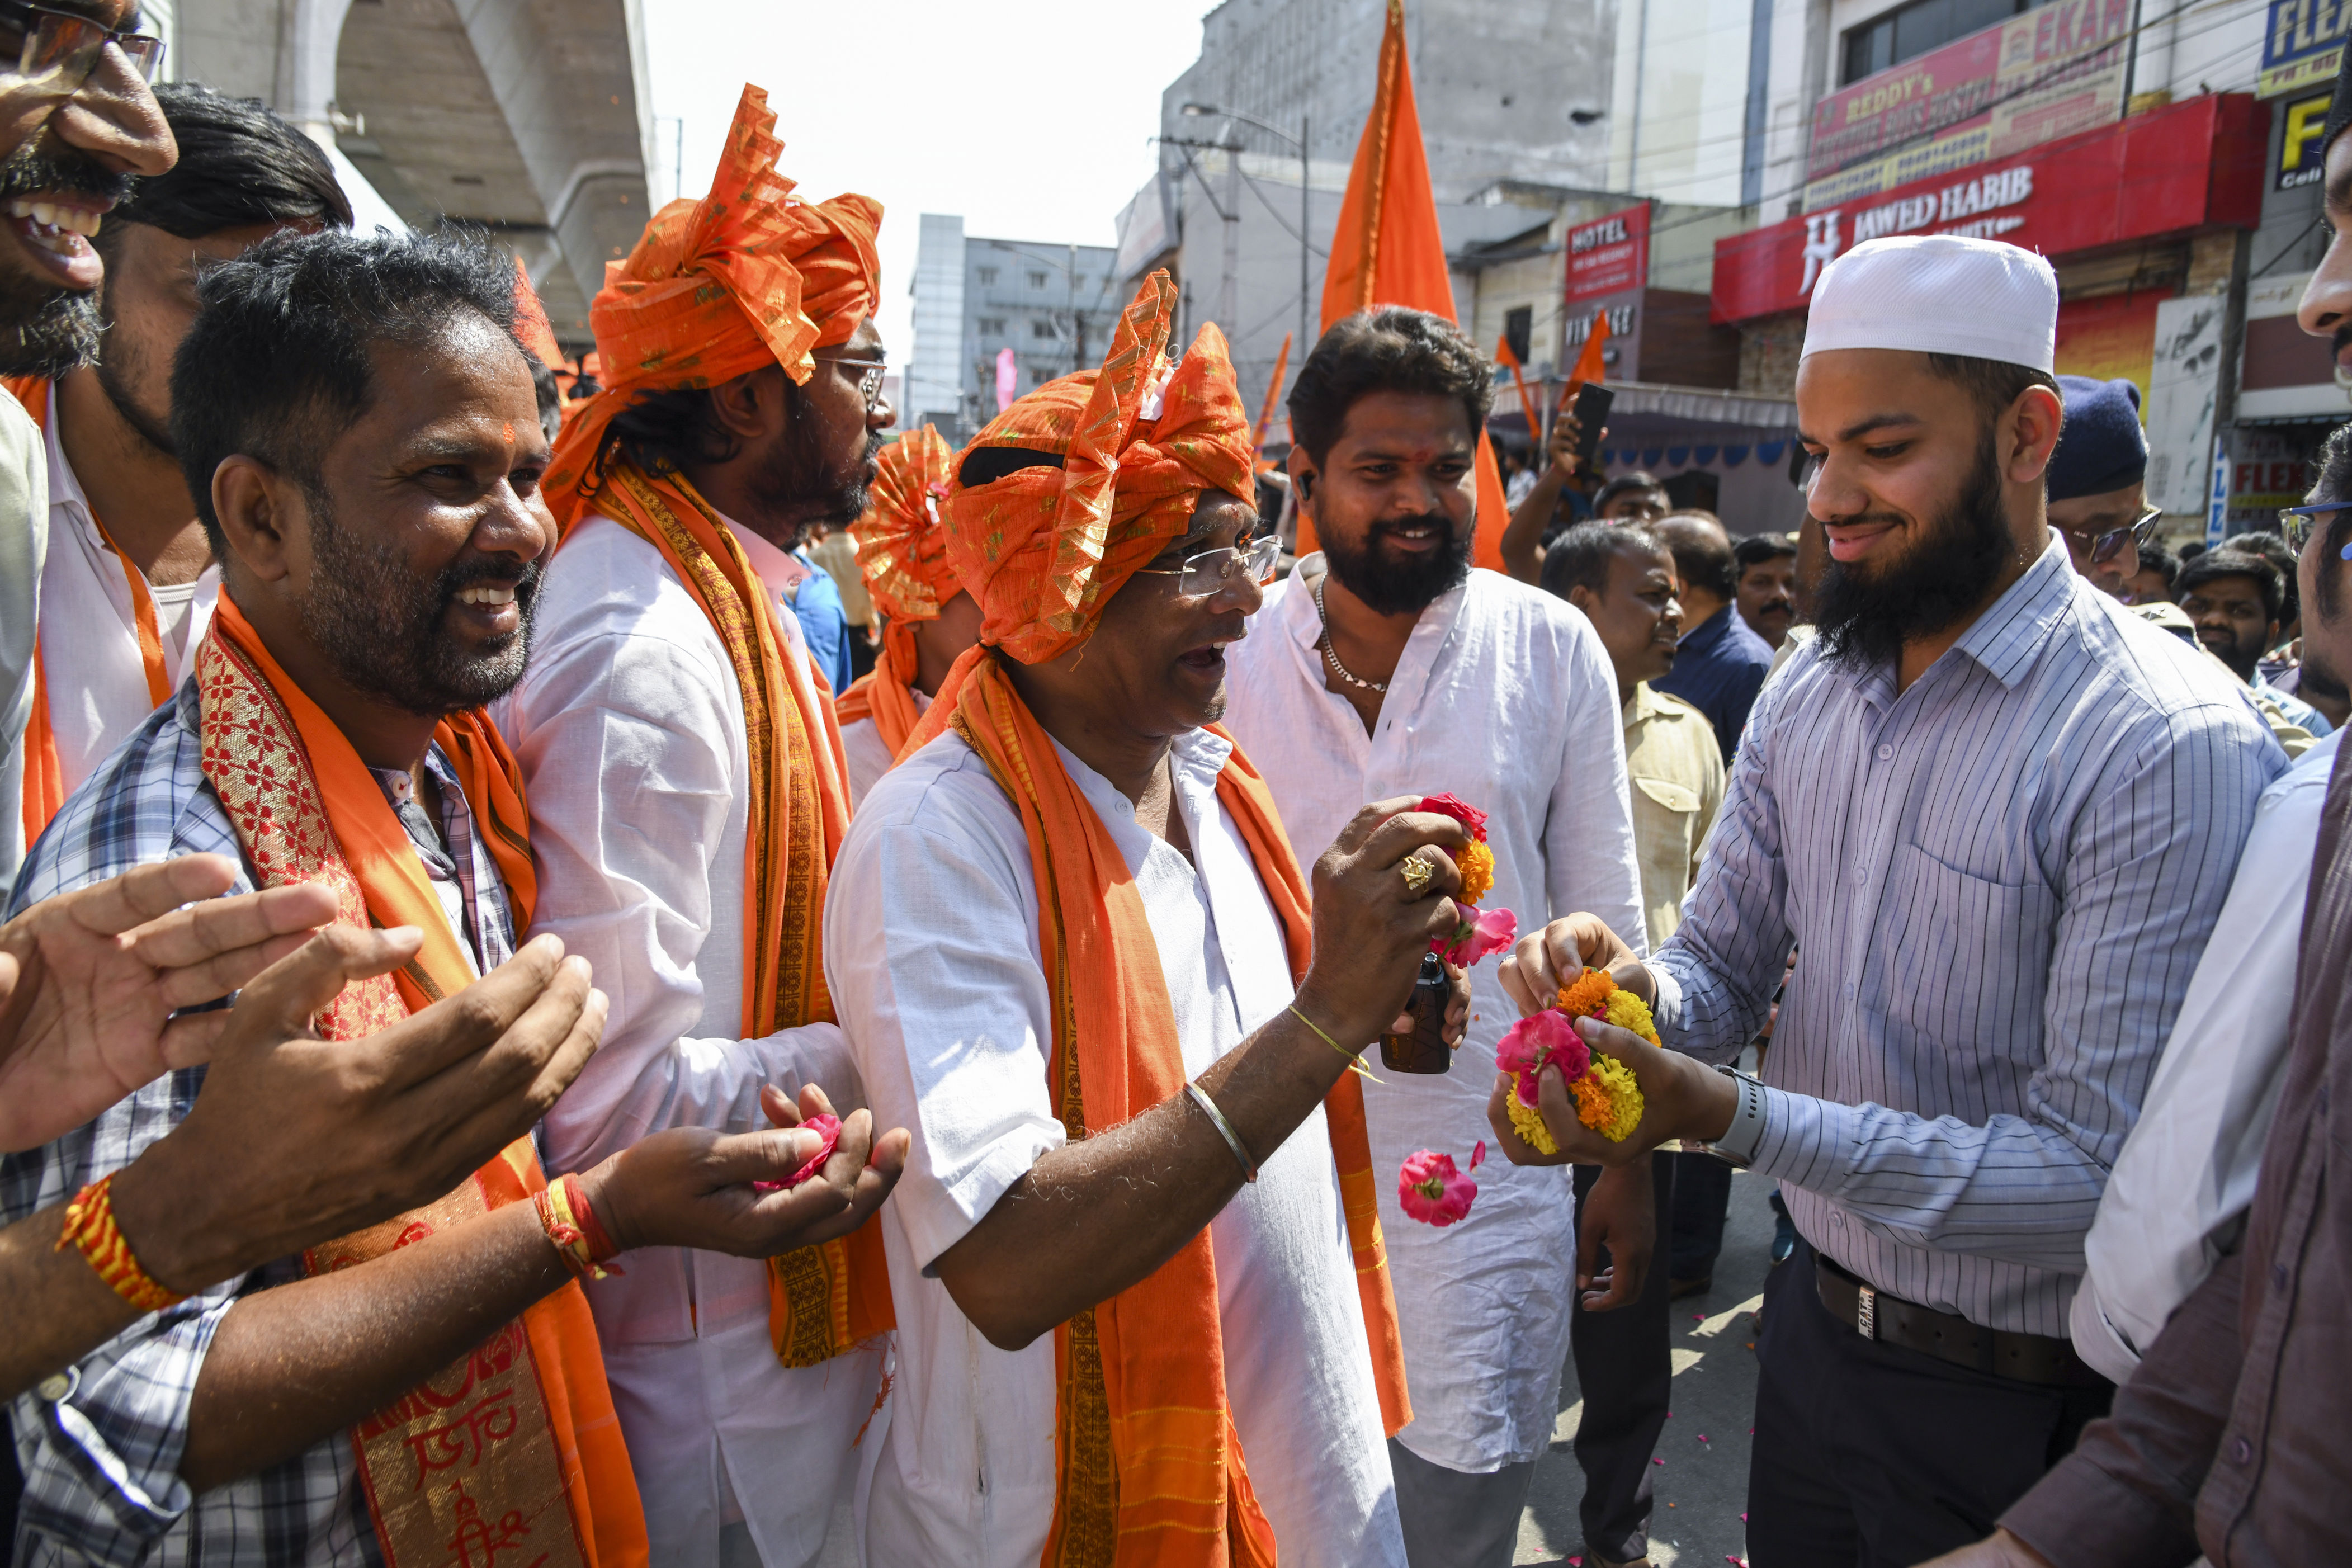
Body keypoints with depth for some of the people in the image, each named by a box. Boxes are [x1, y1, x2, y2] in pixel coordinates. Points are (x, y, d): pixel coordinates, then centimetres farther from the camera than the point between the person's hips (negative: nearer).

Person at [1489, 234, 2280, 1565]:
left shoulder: (2170, 747, -22)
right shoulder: (1806, 694, 0)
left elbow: (2101, 1170, -24)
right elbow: (1725, 968, 3)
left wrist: (1733, 1120, -32)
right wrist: (1636, 989, -20)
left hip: (2017, 1416, -5)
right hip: (1815, 1329, 6)